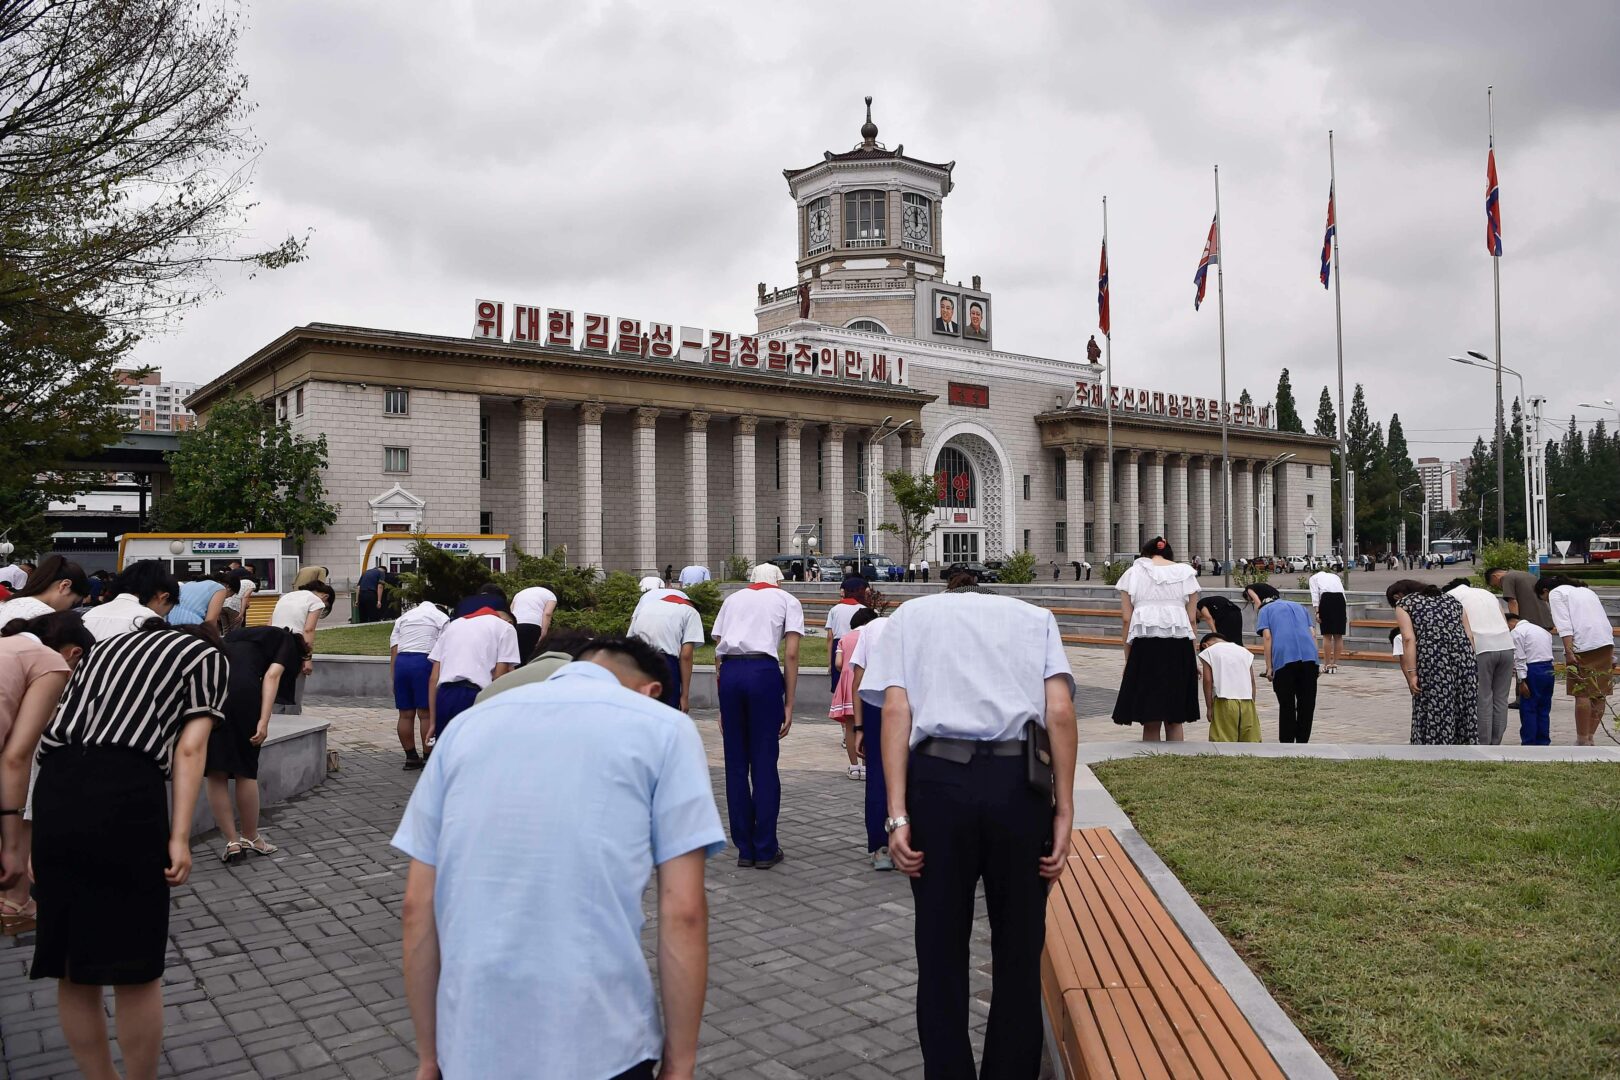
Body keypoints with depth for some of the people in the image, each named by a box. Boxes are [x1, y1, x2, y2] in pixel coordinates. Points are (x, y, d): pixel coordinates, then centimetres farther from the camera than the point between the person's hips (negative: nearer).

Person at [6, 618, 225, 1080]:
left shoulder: (106, 644, 30)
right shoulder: (208, 656, 17)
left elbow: (16, 750, 21)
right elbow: (189, 748, 0)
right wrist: (179, 837, -6)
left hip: (54, 790, 5)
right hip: (126, 792, -5)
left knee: (71, 964, 18)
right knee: (135, 968, 9)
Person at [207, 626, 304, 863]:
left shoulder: (238, 634, 37)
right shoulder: (287, 641, 19)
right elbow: (271, 675, 1)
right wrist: (264, 721, -8)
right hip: (241, 690, -5)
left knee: (215, 775, 12)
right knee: (246, 771, 12)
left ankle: (233, 842, 18)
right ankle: (251, 838, 28)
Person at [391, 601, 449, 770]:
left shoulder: (402, 618, 24)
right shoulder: (441, 617, 12)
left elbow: (393, 651, 16)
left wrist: (394, 680, 16)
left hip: (401, 662, 4)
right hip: (424, 661, -4)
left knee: (406, 715, 10)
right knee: (427, 714, 0)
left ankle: (411, 758, 18)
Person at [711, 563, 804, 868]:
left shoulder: (733, 599, 25)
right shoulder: (788, 600, 16)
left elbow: (717, 650, 17)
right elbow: (791, 654, 3)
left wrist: (722, 706, 18)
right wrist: (789, 704, 4)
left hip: (728, 672, 3)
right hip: (763, 671, -3)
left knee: (735, 763, 9)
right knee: (765, 763, 3)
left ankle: (744, 848, 16)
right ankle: (765, 850, 9)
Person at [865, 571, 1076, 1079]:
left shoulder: (911, 613, 19)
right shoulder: (1035, 615, 21)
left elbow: (896, 709, 2)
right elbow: (1060, 712, 4)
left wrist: (897, 814, -3)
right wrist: (1063, 809, 2)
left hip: (939, 778, -1)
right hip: (1020, 781, 1)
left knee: (941, 952, 12)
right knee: (1019, 951, 15)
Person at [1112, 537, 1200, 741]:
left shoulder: (1133, 573, 9)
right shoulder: (1185, 573, 13)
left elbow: (1126, 620, 3)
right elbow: (1192, 619, 8)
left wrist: (1128, 658, 7)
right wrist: (1193, 656, 12)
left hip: (1145, 646, -1)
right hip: (1179, 647, 1)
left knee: (1151, 723, 3)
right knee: (1174, 721, 10)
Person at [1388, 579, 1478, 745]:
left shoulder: (1404, 604, 9)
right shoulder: (1451, 599, 25)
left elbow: (1409, 639, -5)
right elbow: (1469, 636, 16)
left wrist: (1411, 674, -8)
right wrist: (1469, 664, 17)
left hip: (1431, 659, -5)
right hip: (1463, 657, 5)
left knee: (1433, 712, 0)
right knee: (1464, 711, 11)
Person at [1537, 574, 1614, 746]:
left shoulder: (1556, 593, 5)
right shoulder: (1585, 590, 28)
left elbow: (1564, 624, -9)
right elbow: (1604, 618, 23)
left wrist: (1569, 652, -15)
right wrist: (1611, 653, 22)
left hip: (1583, 645, -8)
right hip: (1606, 643, 8)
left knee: (1582, 694, -3)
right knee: (1598, 694, 9)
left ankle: (1582, 742, 1)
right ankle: (1589, 739, 16)